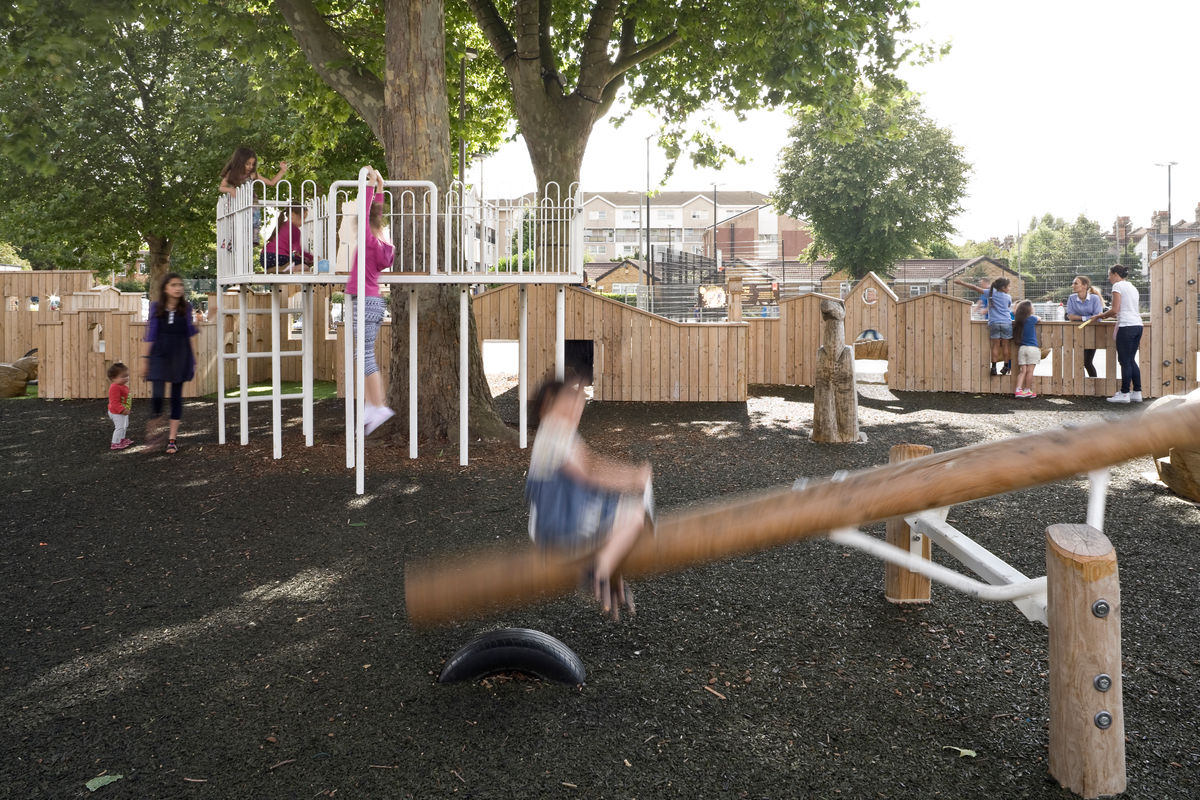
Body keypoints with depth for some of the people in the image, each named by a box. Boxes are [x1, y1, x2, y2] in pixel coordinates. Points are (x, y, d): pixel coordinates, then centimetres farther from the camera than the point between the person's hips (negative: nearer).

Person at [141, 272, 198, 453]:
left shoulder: (185, 308, 4)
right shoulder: (156, 307, 1)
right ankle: (155, 429, 15)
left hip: (180, 355, 1)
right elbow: (149, 335, 3)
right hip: (159, 355, -1)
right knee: (156, 395, -12)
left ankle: (172, 438, 13)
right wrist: (144, 358, 2)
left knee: (177, 396, 4)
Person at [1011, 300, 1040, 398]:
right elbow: (1038, 317, 14)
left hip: (1022, 348, 4)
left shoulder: (1019, 321, 4)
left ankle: (1018, 390, -4)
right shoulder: (1032, 319, -7)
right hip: (1032, 348, -4)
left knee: (1022, 371, 5)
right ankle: (1027, 390, 6)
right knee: (1029, 371, 2)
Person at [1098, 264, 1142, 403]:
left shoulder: (1118, 286, -4)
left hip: (1126, 326, -8)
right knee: (1131, 360, 13)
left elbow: (1115, 310, -11)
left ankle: (1125, 393, -2)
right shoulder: (1132, 287, 22)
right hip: (1137, 324, 8)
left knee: (1125, 361, -4)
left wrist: (1102, 315, 5)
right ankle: (1137, 392, 12)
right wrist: (1110, 315, 21)